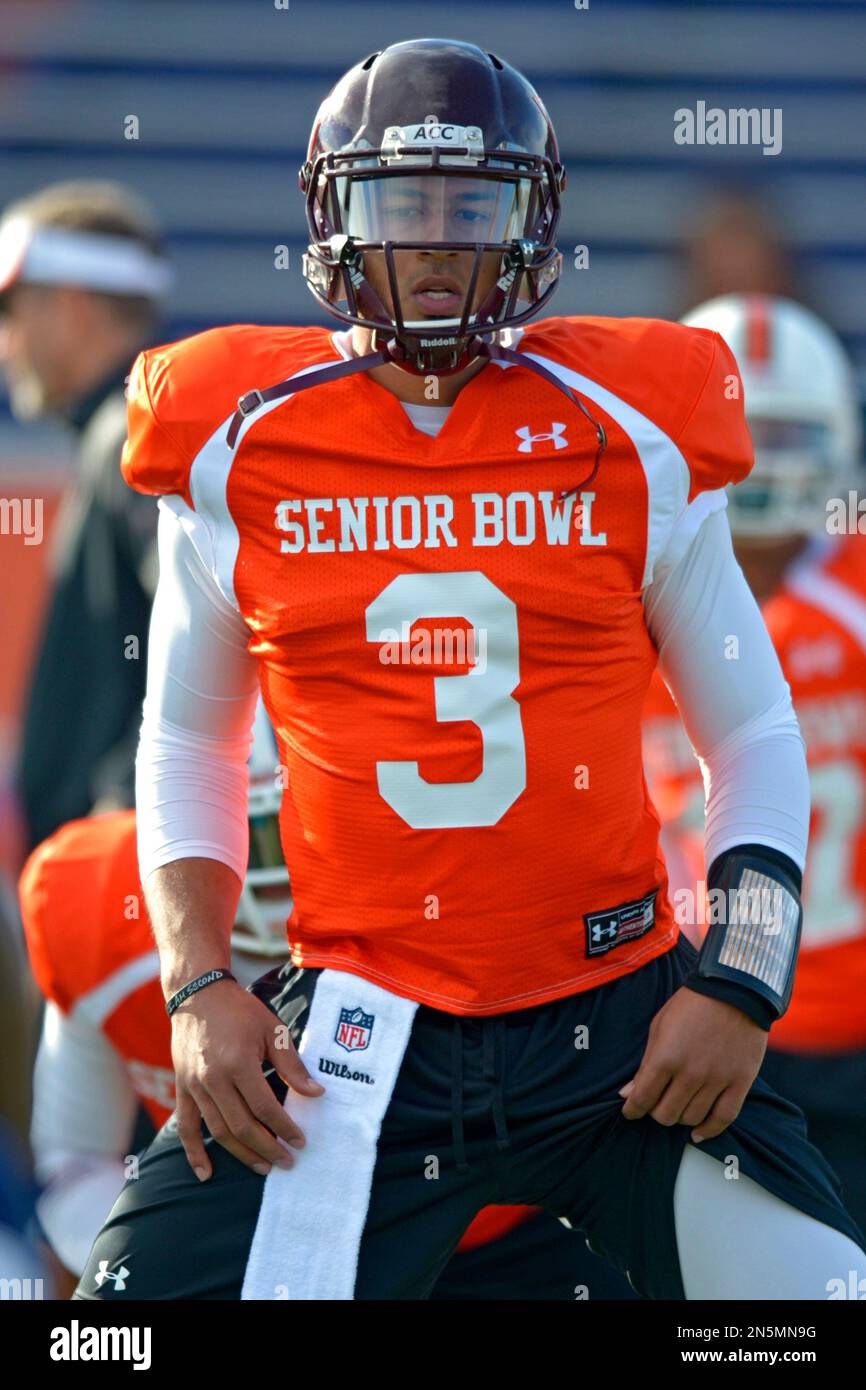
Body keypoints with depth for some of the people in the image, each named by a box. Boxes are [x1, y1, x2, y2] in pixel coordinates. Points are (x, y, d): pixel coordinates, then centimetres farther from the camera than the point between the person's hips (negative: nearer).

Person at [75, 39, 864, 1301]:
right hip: (356, 1042, 0)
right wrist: (198, 985, 3)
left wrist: (740, 983, -2)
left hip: (621, 1037, 0)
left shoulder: (634, 447, 2)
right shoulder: (237, 453, 3)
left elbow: (756, 736, 10)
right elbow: (186, 742, 16)